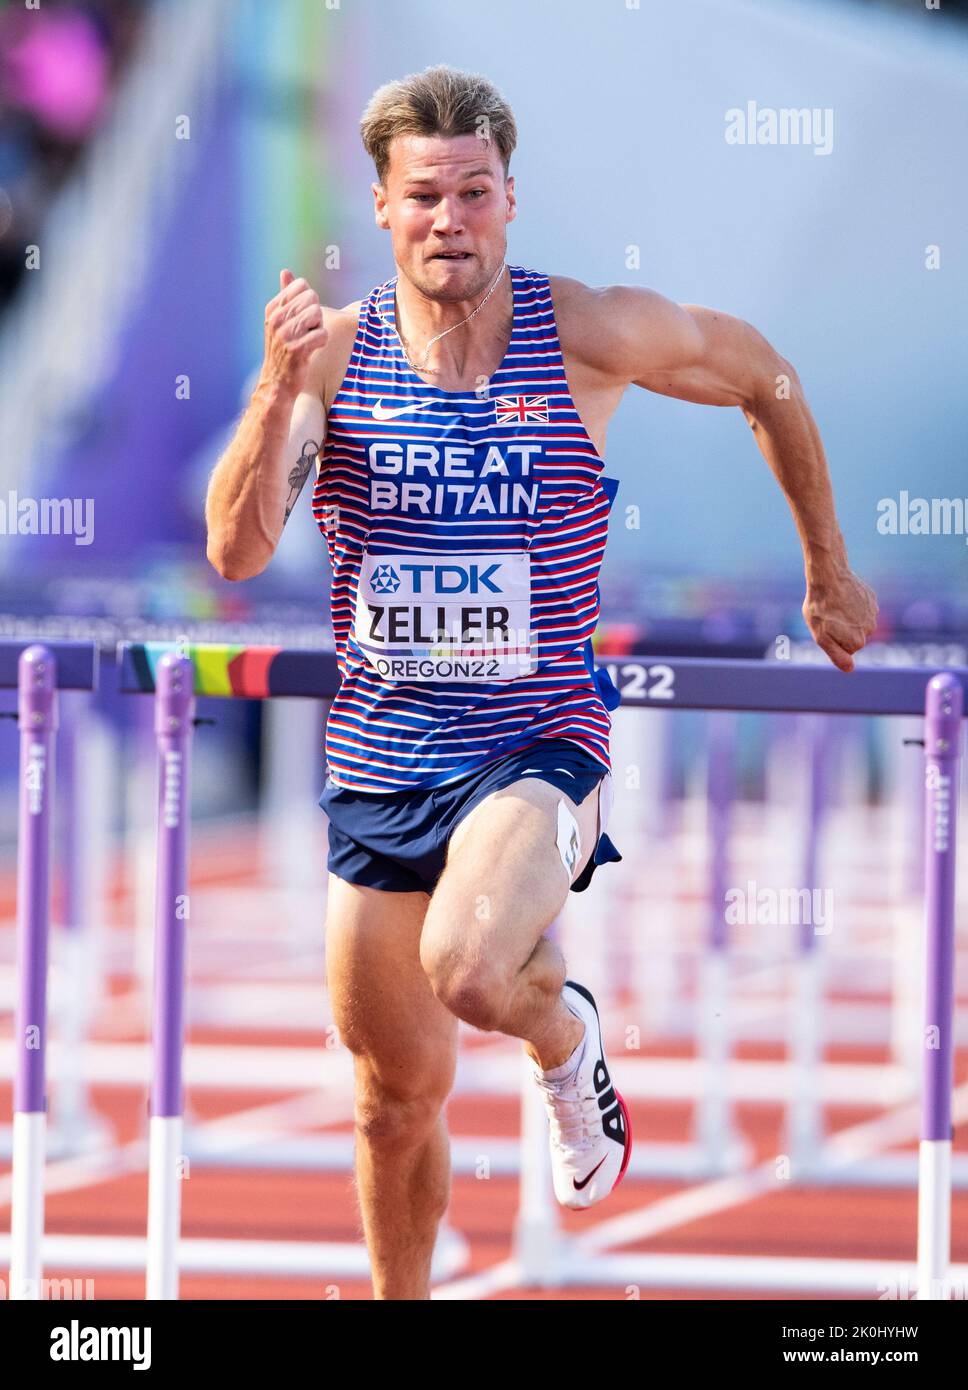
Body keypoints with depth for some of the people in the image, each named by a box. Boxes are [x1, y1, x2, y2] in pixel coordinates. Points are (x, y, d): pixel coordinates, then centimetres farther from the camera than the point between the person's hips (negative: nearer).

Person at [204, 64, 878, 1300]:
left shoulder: (592, 337, -9)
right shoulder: (333, 352, -5)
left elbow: (768, 383, 9)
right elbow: (237, 552, -15)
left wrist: (828, 573, 16)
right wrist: (279, 391, -30)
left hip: (536, 746, -3)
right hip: (376, 765, 3)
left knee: (467, 971, -32)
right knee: (400, 1091, 12)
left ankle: (564, 1033, 4)